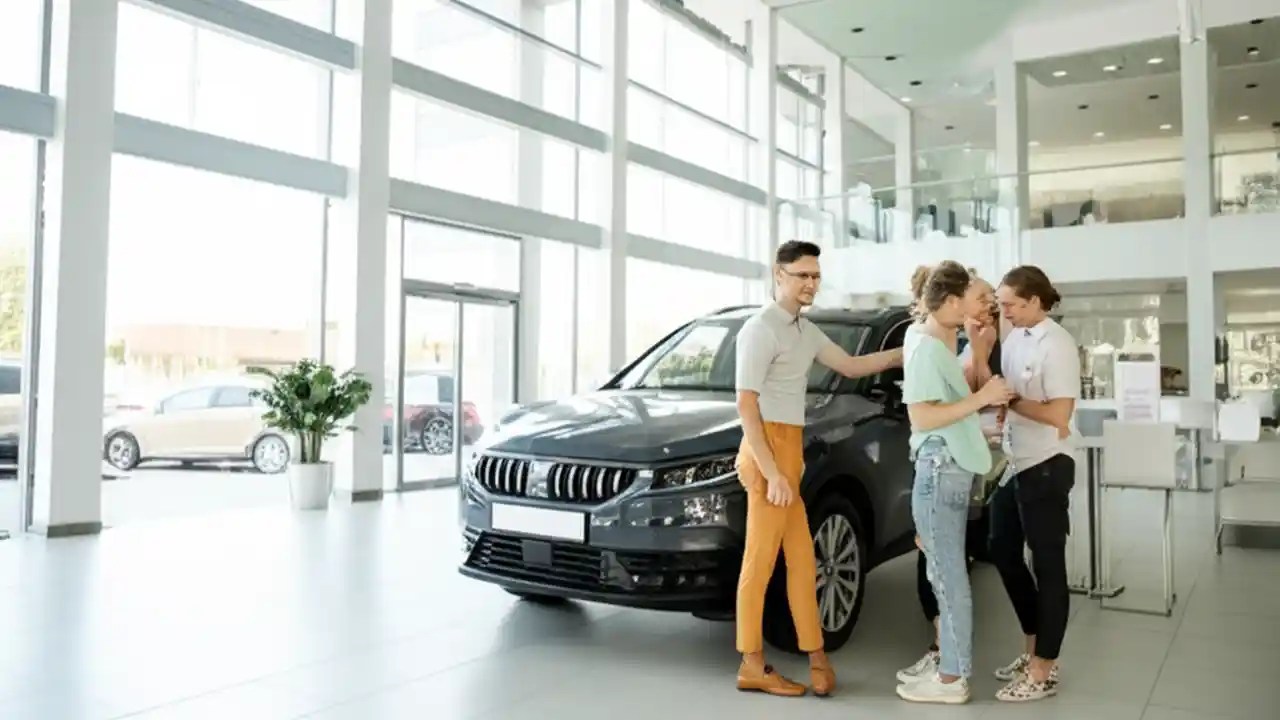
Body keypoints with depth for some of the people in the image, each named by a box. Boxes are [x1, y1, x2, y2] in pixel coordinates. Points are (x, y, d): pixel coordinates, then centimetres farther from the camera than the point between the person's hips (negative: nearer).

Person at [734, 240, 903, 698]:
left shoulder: (805, 331, 16)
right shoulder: (762, 328, -12)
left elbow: (850, 365, 27)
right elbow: (746, 404, -16)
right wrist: (772, 471, -20)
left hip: (790, 453, 9)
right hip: (770, 452, -9)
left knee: (801, 561, 10)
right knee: (761, 562, -2)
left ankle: (815, 656, 18)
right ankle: (753, 666, 7)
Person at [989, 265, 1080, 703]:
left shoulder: (1056, 344, -16)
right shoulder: (1013, 340, 10)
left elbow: (1059, 415, -21)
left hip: (1046, 467, -9)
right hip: (1013, 463, 9)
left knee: (1048, 567, 1)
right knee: (1004, 553, 16)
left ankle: (1043, 672, 12)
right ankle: (1034, 649, 31)